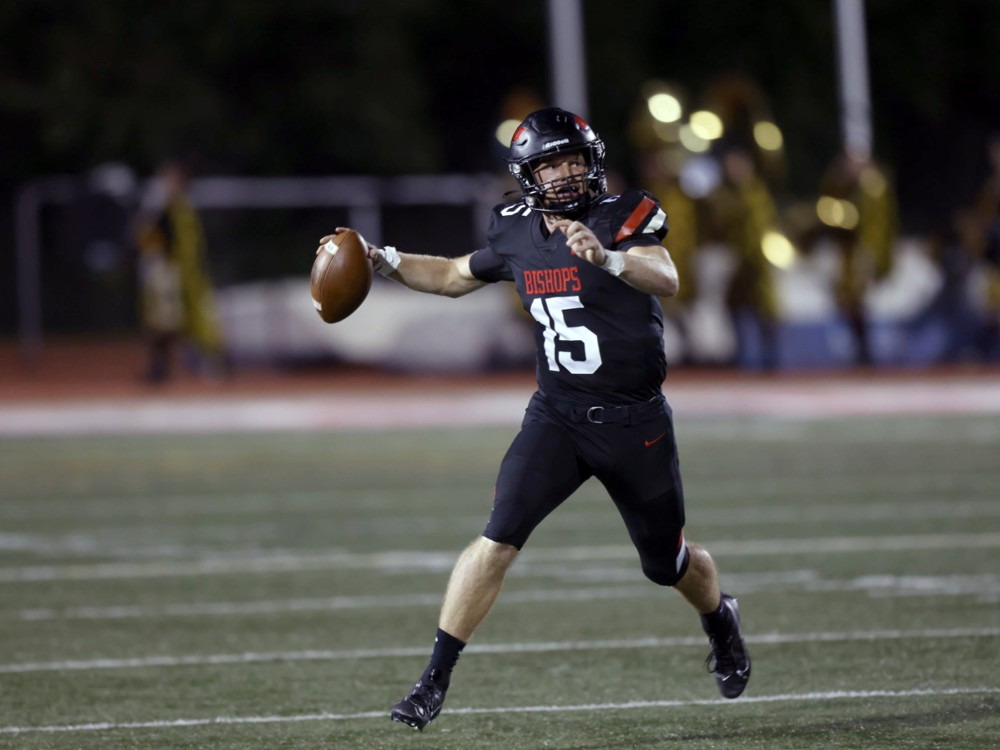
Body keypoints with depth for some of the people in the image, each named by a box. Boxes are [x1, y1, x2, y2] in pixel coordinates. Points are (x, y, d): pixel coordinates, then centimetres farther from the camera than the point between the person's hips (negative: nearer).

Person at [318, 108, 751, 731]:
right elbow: (455, 276, 19)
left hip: (635, 422, -2)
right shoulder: (517, 235, 1)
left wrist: (606, 257, -50)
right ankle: (436, 679, -16)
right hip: (556, 416, 2)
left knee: (668, 562, 14)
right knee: (499, 539, -17)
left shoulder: (625, 217, -13)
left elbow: (666, 280, -32)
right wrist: (383, 261, 6)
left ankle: (721, 620, 49)